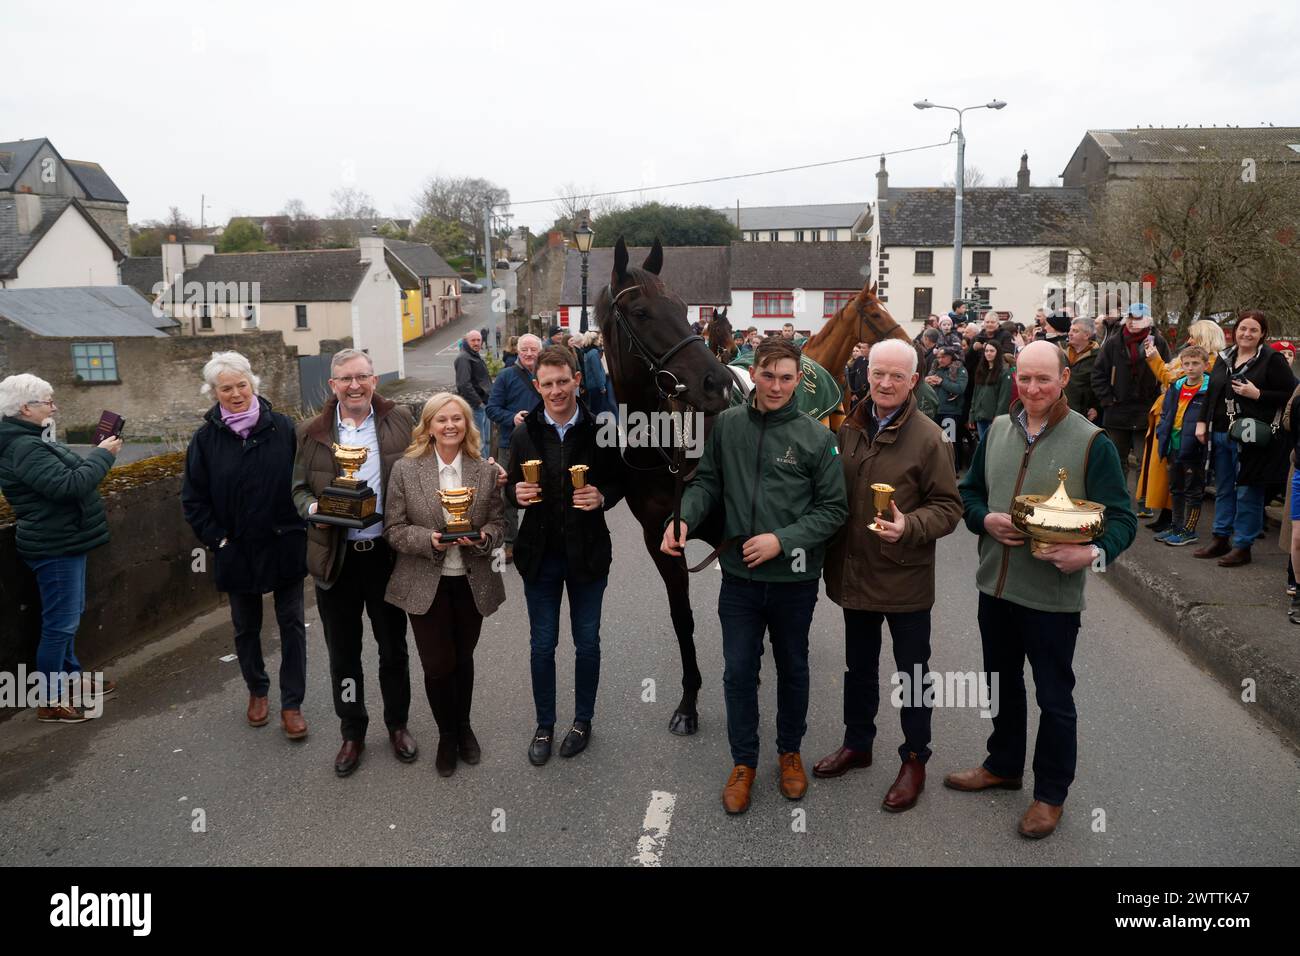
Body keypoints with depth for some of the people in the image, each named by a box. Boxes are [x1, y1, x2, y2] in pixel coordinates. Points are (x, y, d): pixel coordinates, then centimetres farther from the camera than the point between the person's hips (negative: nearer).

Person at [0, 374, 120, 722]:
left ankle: (71, 678, 37)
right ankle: (49, 701, 9)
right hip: (55, 547, -11)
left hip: (63, 542, 11)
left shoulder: (32, 440, 11)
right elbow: (69, 485, -28)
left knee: (67, 617, 22)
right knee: (60, 623, -2)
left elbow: (66, 476, 14)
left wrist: (97, 455, 1)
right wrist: (102, 455, -18)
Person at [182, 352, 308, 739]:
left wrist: (301, 525, -7)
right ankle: (257, 690, 38)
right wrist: (217, 540, -5)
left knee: (291, 624, 5)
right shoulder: (206, 438, -3)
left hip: (286, 546, -1)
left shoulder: (282, 428, -6)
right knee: (246, 626, 16)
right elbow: (193, 499, 1)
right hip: (236, 552, 1)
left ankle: (292, 703, 17)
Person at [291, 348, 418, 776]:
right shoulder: (312, 432, 0)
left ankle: (397, 724, 34)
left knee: (393, 647, 14)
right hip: (336, 557, 1)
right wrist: (312, 509, -14)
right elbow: (299, 487, 7)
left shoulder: (399, 420, -2)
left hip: (386, 553, -1)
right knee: (343, 652, 13)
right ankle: (352, 733, 31)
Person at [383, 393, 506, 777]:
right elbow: (394, 529, -6)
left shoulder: (485, 470, -2)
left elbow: (498, 523, 3)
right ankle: (447, 735, 28)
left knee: (463, 659, 17)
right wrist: (430, 540, -23)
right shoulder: (405, 469, -7)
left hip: (472, 583, 2)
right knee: (438, 665, 2)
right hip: (425, 584, -2)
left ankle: (463, 727, 40)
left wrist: (481, 537, -18)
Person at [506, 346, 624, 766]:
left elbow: (618, 481, 1)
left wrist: (602, 497, -19)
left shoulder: (599, 430, -8)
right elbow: (512, 486, 7)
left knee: (587, 642, 13)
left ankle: (583, 720, 33)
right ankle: (544, 724, 30)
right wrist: (517, 492, -15)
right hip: (540, 553, 1)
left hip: (587, 553, -1)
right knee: (542, 644, 12)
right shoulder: (524, 434, -3)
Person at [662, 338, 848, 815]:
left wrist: (782, 540, -18)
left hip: (794, 578, -1)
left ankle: (790, 751, 40)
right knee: (739, 671, 9)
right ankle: (743, 762, 28)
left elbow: (833, 508, -8)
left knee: (792, 668, 18)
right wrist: (683, 517, -14)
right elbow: (707, 482, 4)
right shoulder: (727, 424, -4)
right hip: (739, 576, 1)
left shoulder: (816, 436, -10)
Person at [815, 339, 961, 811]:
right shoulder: (849, 429, 1)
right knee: (858, 667, 21)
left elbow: (948, 507, -11)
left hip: (905, 578, -5)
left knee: (912, 672, 11)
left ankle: (914, 759, 29)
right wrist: (831, 558, 2)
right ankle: (857, 743, 40)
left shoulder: (928, 438, -13)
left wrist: (909, 525, -29)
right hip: (854, 573, 5)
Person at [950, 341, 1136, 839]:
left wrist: (1092, 552, -30)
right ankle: (1003, 765, 43)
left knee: (1054, 698, 11)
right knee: (1003, 683, 22)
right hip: (995, 586, 5)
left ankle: (1050, 793, 30)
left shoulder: (1091, 442, -11)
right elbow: (970, 491, 12)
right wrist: (986, 520, -9)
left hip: (1053, 595, -5)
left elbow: (1121, 518, -11)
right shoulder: (997, 429, 3)